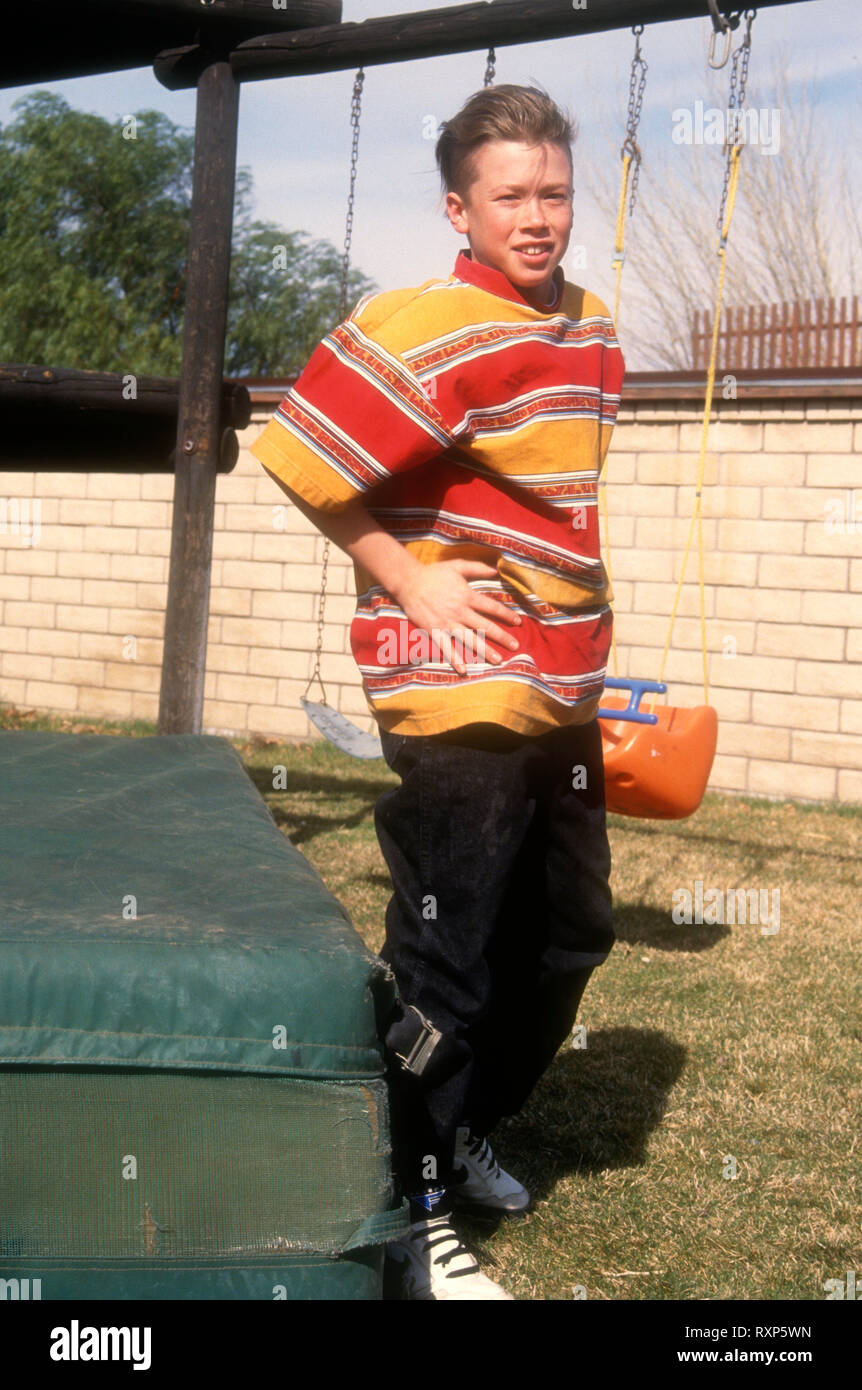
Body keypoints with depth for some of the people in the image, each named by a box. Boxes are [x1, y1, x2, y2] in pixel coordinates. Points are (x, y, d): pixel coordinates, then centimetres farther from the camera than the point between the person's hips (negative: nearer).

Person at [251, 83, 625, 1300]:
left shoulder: (592, 335, 11)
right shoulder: (425, 333, -16)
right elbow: (298, 458, -18)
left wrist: (581, 636, 16)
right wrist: (411, 582, -15)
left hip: (560, 697, 9)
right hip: (459, 697, -9)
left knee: (571, 934, 18)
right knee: (446, 960, -2)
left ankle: (465, 1131, 39)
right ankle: (411, 1216, 15)